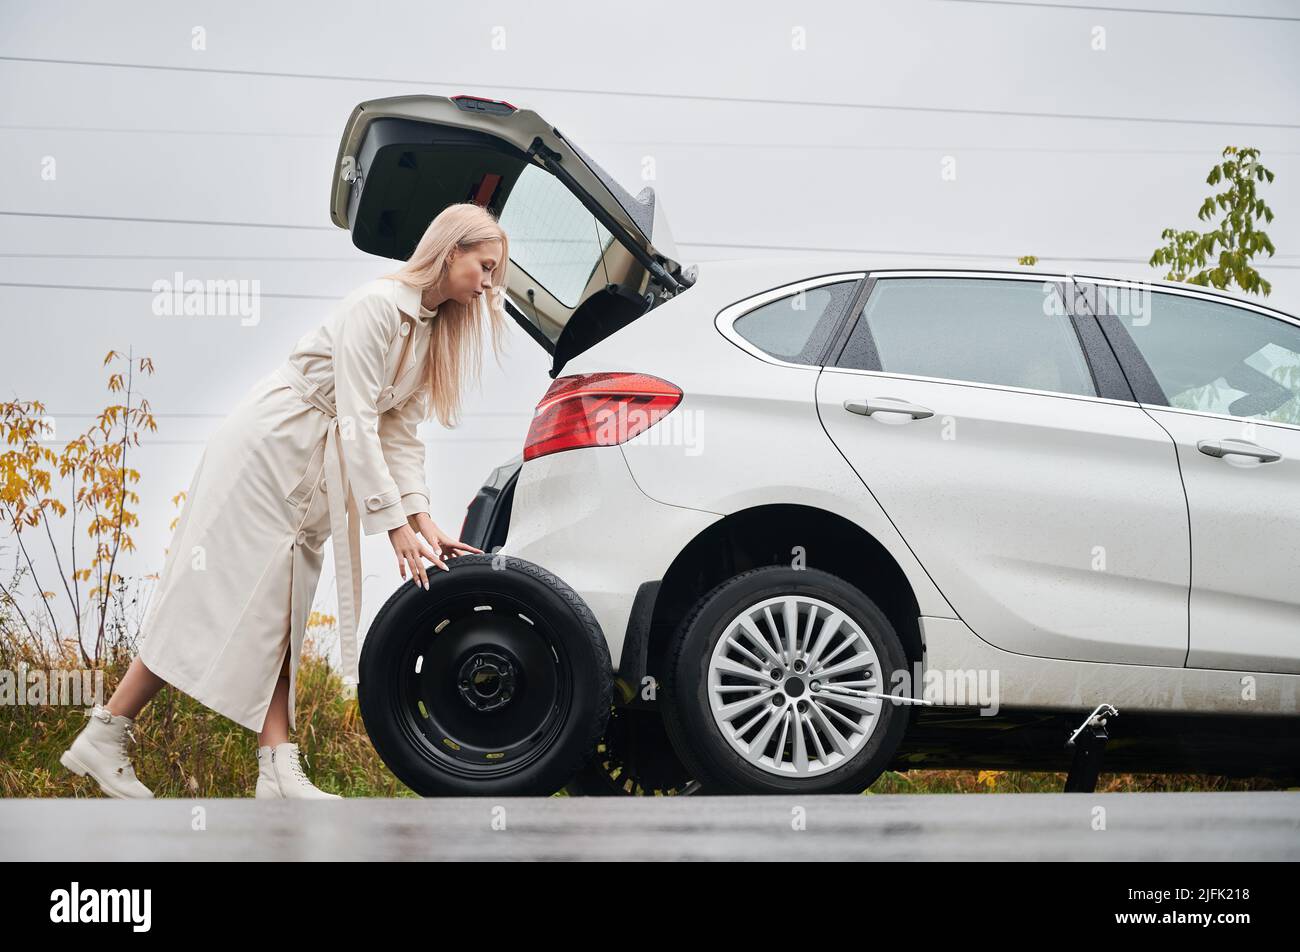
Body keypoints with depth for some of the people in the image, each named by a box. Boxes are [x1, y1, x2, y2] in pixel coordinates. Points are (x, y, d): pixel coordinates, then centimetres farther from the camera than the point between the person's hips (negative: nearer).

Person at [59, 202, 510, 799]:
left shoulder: (436, 332, 8)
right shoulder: (376, 305, -19)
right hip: (266, 450, -9)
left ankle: (278, 772, -3)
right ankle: (100, 741, -2)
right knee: (222, 594, -9)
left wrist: (423, 522, -6)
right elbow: (357, 423, -24)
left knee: (277, 615, 3)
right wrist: (396, 525, -26)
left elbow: (401, 433, 6)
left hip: (315, 476, 9)